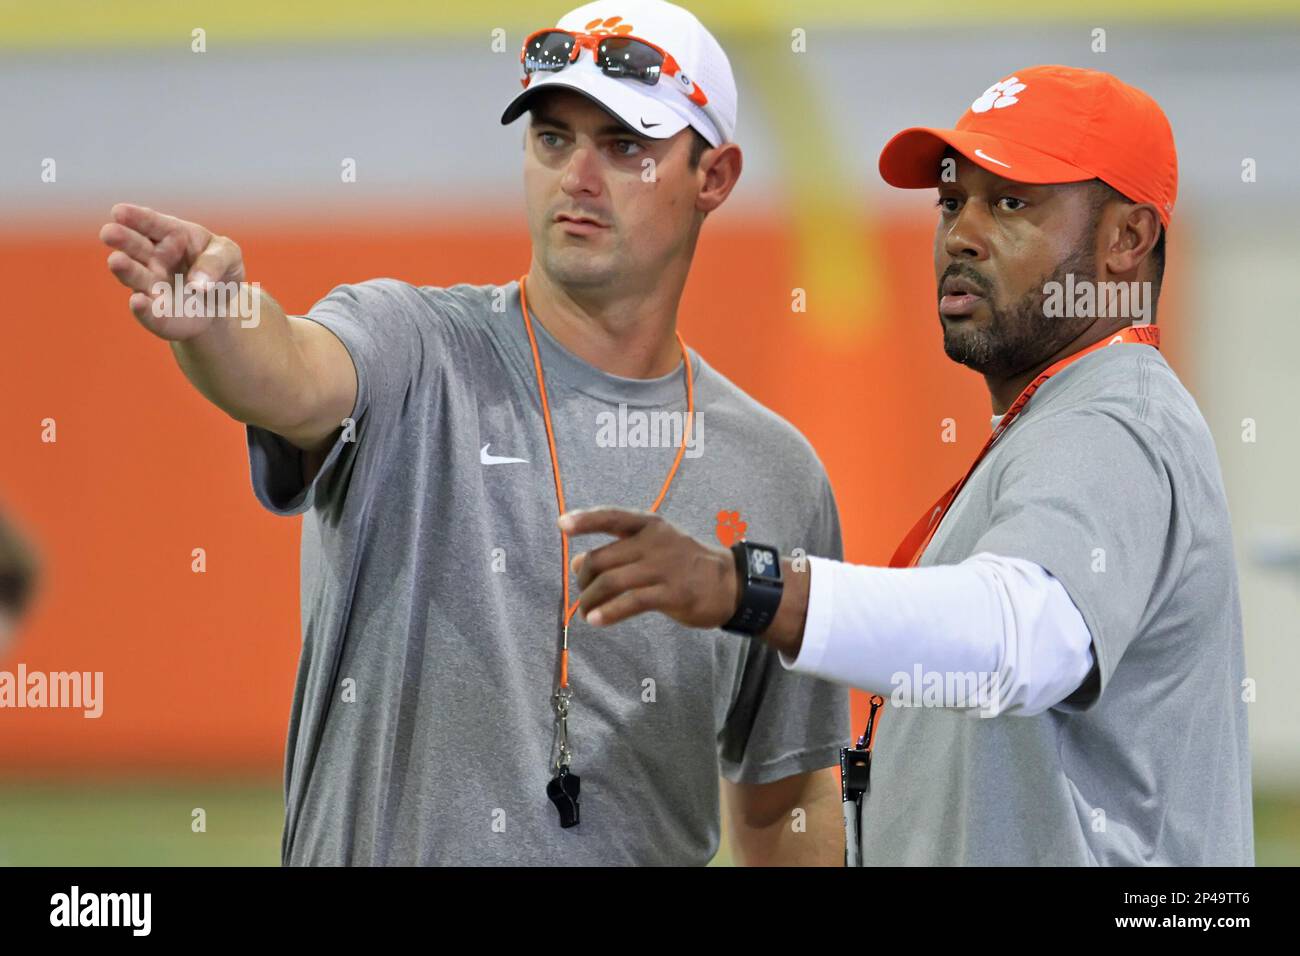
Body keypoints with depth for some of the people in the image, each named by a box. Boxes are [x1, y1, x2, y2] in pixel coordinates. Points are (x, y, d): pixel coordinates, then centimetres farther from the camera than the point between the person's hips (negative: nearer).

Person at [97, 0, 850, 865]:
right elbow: (293, 378, -27)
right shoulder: (420, 353, -3)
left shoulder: (776, 475, 6)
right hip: (377, 844, -3)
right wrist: (208, 318, -47)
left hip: (647, 852, 3)